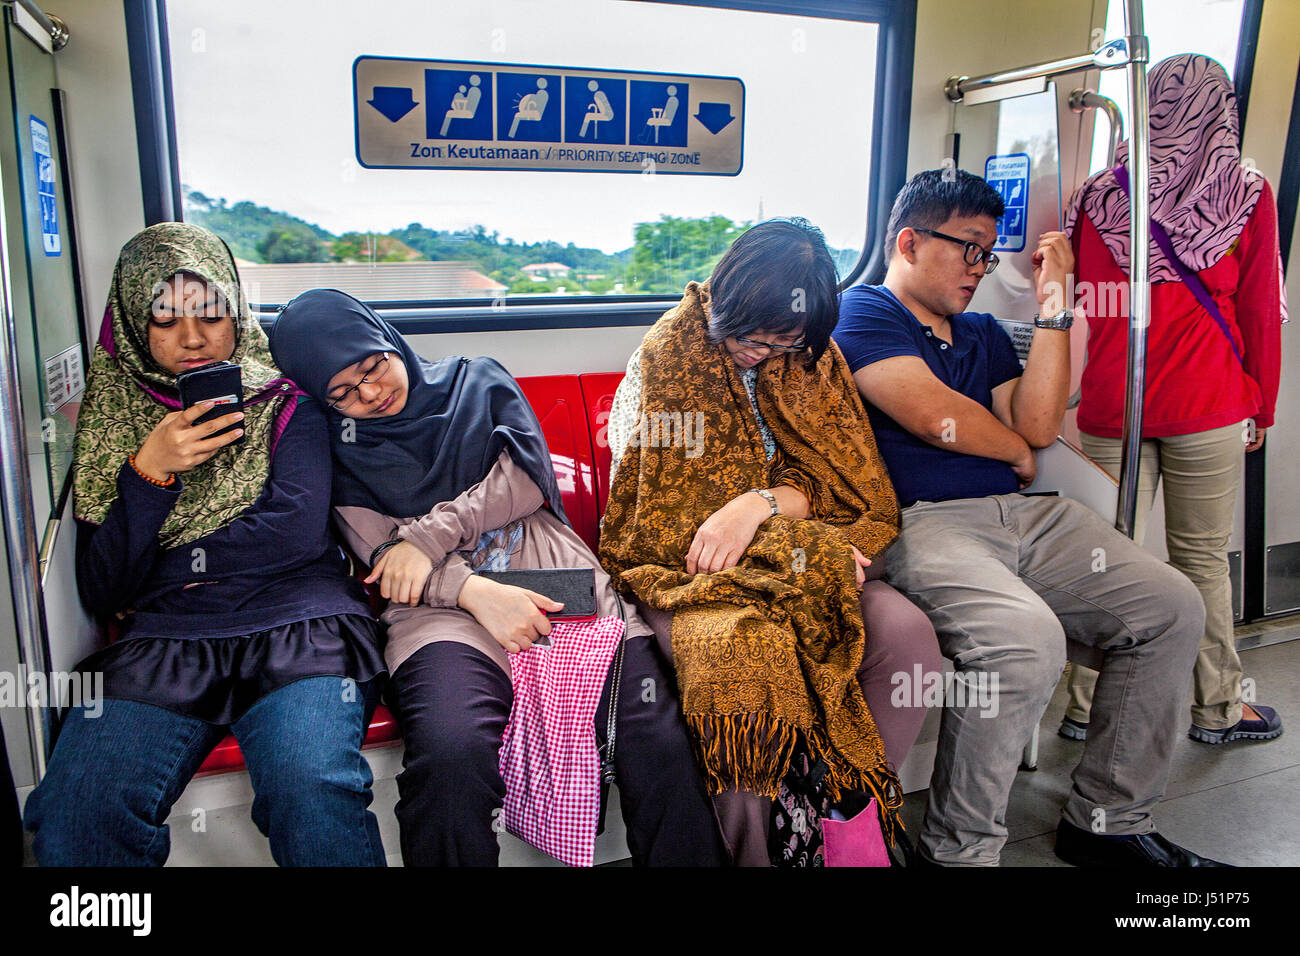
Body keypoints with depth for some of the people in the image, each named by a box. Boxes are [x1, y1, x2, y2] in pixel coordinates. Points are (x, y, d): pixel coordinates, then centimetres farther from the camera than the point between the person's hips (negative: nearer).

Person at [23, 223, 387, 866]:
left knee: (313, 794, -32)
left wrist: (165, 563, 5)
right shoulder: (112, 423, 18)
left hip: (297, 620, -2)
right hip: (161, 638, 2)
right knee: (72, 816, -26)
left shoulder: (286, 403, 14)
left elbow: (297, 531, -1)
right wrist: (147, 473, -5)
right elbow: (101, 595, 9)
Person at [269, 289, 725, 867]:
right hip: (442, 604, -1)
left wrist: (426, 536, -3)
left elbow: (526, 479, 8)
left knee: (663, 742, -23)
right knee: (451, 754, -35)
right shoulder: (336, 448, 16)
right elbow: (379, 555, 4)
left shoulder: (479, 381, 20)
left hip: (558, 576, 2)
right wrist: (474, 592, -15)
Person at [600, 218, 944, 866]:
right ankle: (743, 853, -15)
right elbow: (663, 519, -5)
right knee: (737, 653, -37)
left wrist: (761, 504, -17)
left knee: (908, 633, -25)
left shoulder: (812, 358, 10)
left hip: (809, 555, 4)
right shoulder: (666, 357, -4)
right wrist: (802, 546, -12)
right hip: (690, 567, -4)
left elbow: (846, 483, 5)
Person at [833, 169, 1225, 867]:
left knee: (1172, 608, -6)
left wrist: (1053, 304, 9)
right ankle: (957, 851, -12)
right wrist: (1017, 455, 8)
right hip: (922, 522, -8)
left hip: (1023, 518, 8)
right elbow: (936, 417, -10)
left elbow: (1037, 427, 10)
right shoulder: (861, 311, 3)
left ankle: (1105, 820, 9)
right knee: (1027, 639, -33)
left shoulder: (983, 333, 26)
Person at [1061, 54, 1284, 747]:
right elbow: (1260, 314, 4)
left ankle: (1087, 707, 16)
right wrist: (1260, 406, 14)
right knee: (1202, 559, 9)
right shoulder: (1248, 197, 0)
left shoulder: (1097, 198, 3)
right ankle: (1217, 709, 23)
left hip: (1109, 405, 2)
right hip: (1207, 405, -1)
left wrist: (1079, 389, 20)